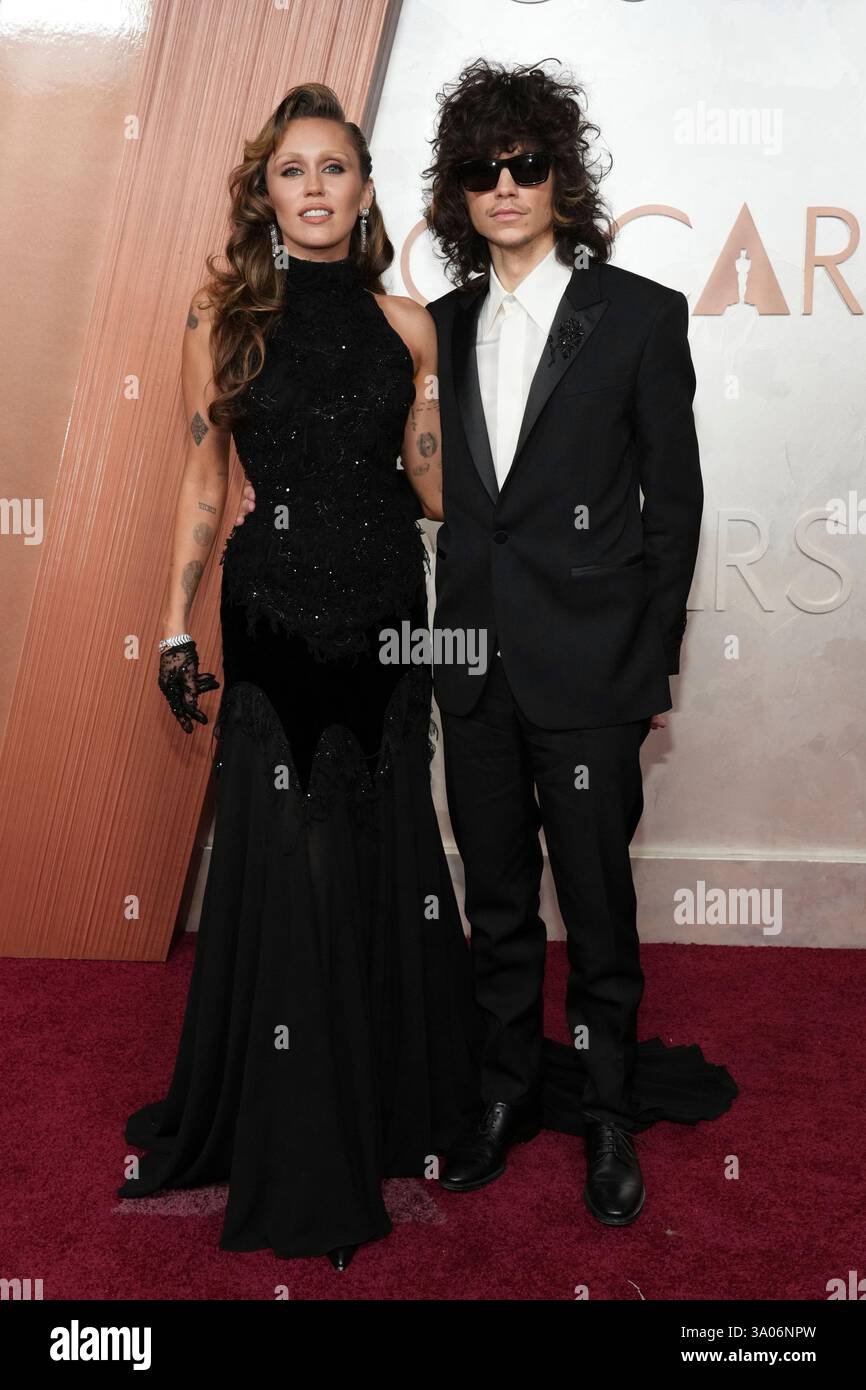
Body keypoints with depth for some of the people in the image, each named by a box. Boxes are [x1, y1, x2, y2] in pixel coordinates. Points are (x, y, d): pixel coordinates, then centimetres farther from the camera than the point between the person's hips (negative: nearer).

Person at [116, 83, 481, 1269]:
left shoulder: (406, 325, 6)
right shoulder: (225, 318, 2)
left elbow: (435, 482, 9)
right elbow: (203, 479, 2)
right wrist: (177, 628, -2)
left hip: (388, 608, 2)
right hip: (274, 607, -2)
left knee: (389, 843, 10)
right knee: (289, 852, 1)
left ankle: (398, 1095, 33)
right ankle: (293, 1137, 21)